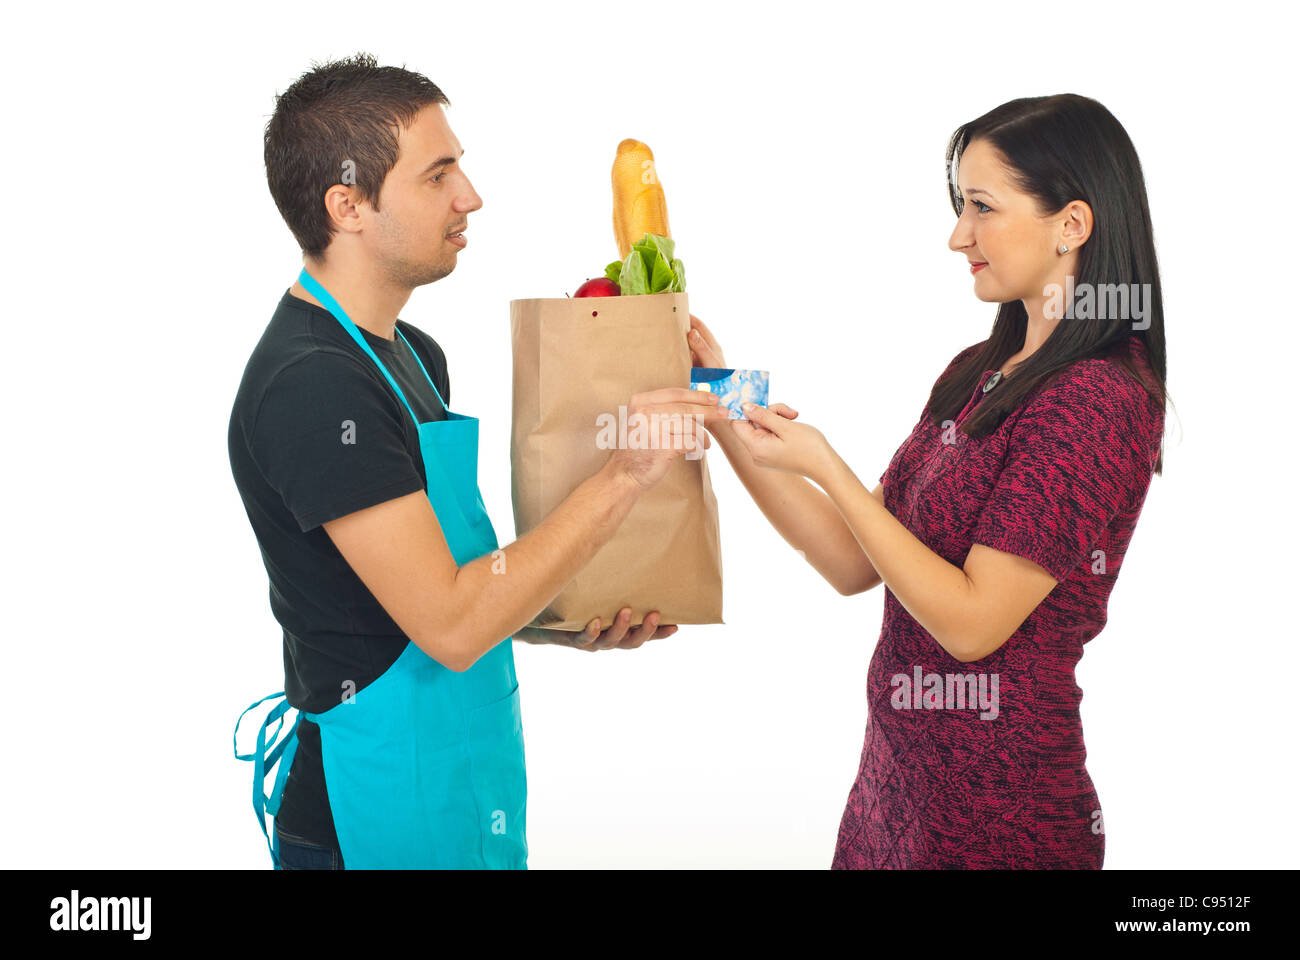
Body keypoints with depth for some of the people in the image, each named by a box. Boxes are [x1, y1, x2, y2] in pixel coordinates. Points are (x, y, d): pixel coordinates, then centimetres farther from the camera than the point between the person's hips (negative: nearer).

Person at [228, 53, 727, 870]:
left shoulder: (413, 355, 9)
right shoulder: (311, 386, -22)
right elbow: (449, 626, -25)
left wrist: (561, 625, 0)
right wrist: (626, 474, -23)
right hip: (382, 815, -9)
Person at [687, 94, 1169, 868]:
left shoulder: (1099, 400, -19)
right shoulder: (979, 373, 6)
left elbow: (972, 621, -21)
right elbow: (854, 566, 4)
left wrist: (823, 466, -20)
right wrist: (725, 410, 0)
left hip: (998, 805, -7)